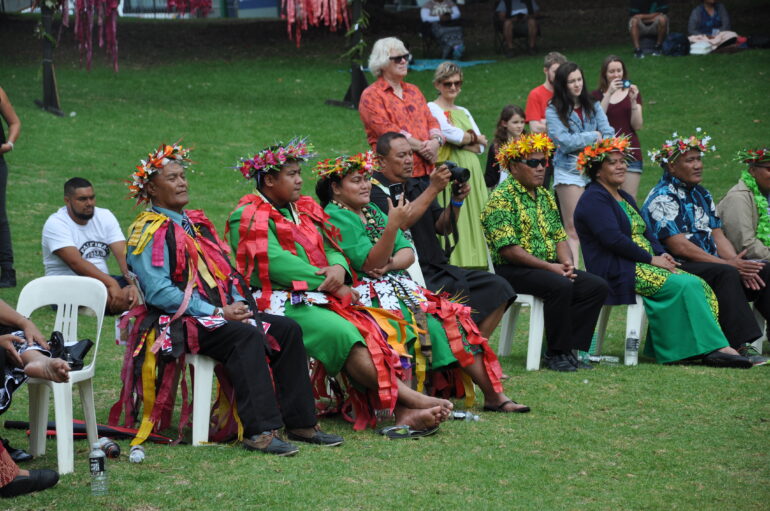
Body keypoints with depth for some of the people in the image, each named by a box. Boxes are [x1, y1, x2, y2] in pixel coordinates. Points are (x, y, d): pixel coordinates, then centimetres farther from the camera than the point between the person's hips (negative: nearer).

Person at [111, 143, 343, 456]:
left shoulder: (196, 223, 20)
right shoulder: (149, 231, -7)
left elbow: (225, 273, 21)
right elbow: (159, 292, -17)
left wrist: (237, 305, -1)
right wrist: (218, 312, -19)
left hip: (218, 312, 8)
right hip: (176, 322, -8)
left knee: (286, 330, -9)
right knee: (245, 335, -33)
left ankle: (300, 422, -9)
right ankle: (258, 431, -38)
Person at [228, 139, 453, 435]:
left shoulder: (305, 210, 22)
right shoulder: (249, 217, -3)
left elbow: (330, 249, 18)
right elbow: (276, 263, -15)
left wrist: (338, 268, -10)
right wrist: (333, 287, -15)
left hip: (317, 299, 7)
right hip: (283, 304, -7)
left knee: (370, 331, -20)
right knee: (343, 334, -30)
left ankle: (403, 413, -34)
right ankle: (410, 399, -30)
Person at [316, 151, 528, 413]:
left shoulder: (371, 212, 19)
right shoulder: (335, 217, -8)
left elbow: (408, 252, 10)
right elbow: (369, 264, -17)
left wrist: (390, 264, -13)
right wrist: (393, 225, -26)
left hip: (397, 285, 8)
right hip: (369, 295, -8)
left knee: (454, 317, -9)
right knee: (433, 324, -27)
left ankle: (494, 395, -11)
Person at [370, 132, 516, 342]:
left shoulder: (418, 186, 21)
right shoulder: (374, 190, -3)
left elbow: (442, 227, 16)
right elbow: (399, 222, -19)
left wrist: (456, 201, -2)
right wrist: (433, 190, -18)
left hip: (436, 268, 8)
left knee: (497, 287, -8)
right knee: (459, 290, -33)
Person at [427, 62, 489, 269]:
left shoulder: (464, 112, 21)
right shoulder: (432, 109, 1)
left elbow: (481, 146, 11)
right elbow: (450, 133, -15)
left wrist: (462, 141, -7)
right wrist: (474, 138, 1)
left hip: (472, 172, 7)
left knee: (473, 219, 1)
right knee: (454, 223, -11)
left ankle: (476, 266, 1)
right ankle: (455, 266, -13)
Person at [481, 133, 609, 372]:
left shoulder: (545, 196, 18)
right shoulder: (502, 197, -9)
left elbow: (560, 237, 16)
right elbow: (508, 249, -17)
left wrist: (567, 263, -6)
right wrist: (550, 267, -19)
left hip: (548, 267, 8)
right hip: (513, 271, -8)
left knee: (597, 287, -11)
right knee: (560, 286, -33)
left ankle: (567, 349, -9)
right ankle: (556, 353, -19)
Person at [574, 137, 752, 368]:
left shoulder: (625, 198, 24)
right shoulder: (593, 199, -6)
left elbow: (646, 233, 21)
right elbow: (613, 239, -18)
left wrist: (662, 254, -1)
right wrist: (651, 259, -15)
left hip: (643, 265, 9)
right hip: (617, 272, -9)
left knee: (699, 286, -12)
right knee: (685, 286, -25)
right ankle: (716, 347, -25)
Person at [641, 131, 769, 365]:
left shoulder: (701, 194, 19)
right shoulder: (662, 198, -8)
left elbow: (718, 236, 13)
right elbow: (679, 247, -17)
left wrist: (739, 265, -7)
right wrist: (728, 264, -18)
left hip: (712, 264, 8)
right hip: (676, 267, -8)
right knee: (726, 275, -34)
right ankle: (741, 346, -40)